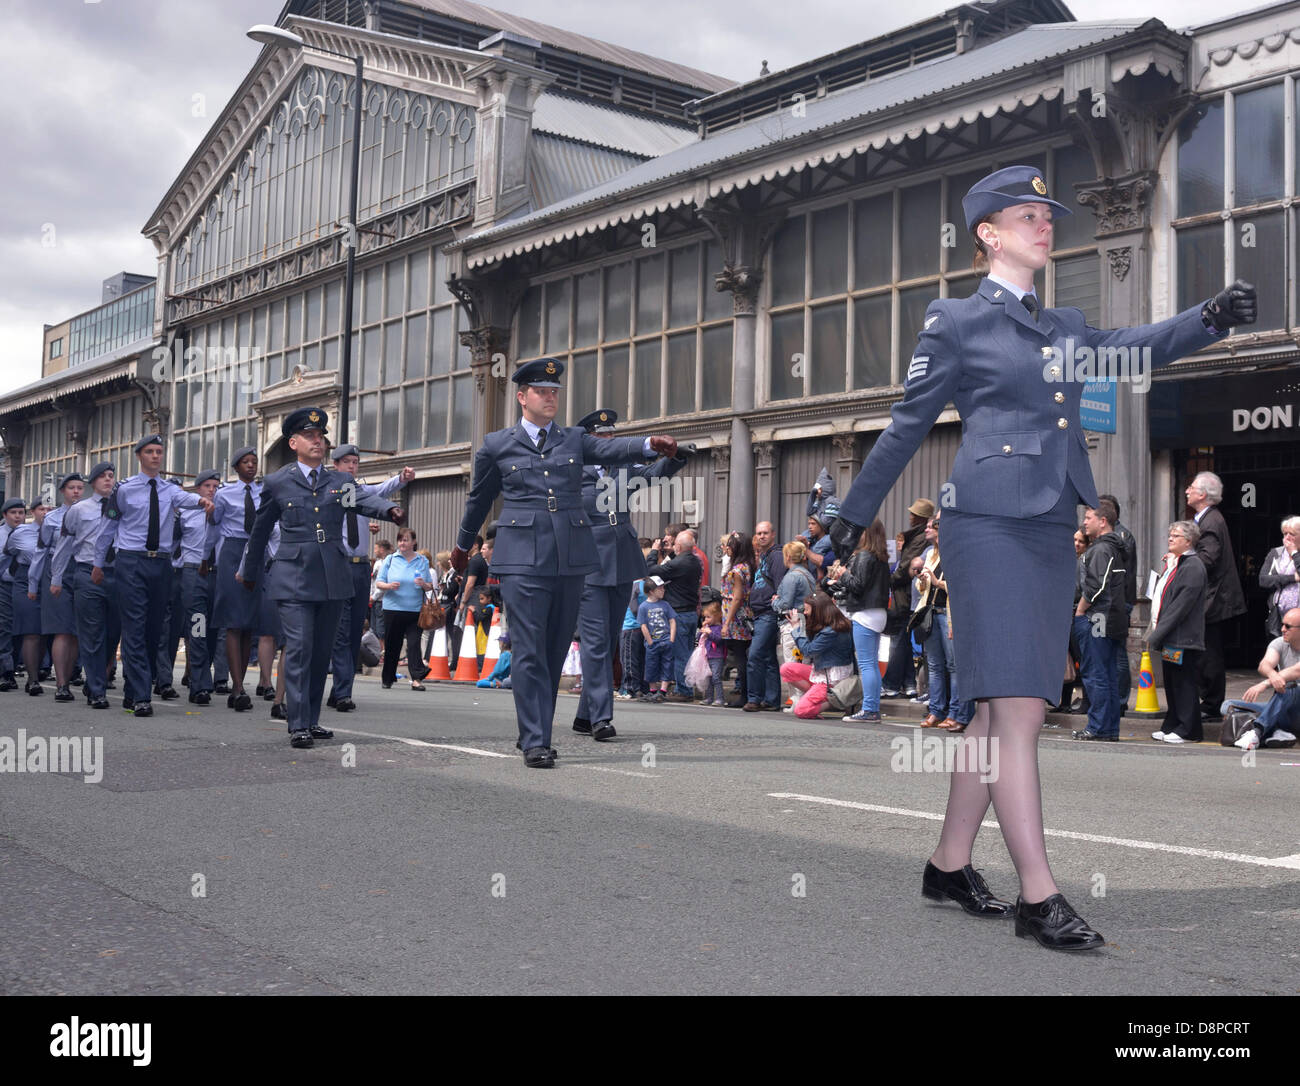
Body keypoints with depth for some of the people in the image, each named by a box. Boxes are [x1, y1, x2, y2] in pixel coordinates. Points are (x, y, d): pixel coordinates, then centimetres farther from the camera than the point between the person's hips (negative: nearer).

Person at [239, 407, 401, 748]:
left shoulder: (339, 481, 10)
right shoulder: (277, 483, 6)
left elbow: (365, 499, -11)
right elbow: (260, 531, 15)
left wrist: (390, 510, -34)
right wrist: (249, 573, 22)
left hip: (332, 579, 3)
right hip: (294, 578, -3)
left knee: (322, 651, 8)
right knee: (299, 649, -11)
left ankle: (312, 720, 18)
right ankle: (298, 725, -10)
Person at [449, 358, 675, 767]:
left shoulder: (574, 439, 15)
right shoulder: (497, 445, 10)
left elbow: (611, 449, -4)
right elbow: (478, 499, 22)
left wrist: (650, 444, -24)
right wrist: (462, 546, 30)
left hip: (571, 556, 3)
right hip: (523, 557, -3)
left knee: (556, 650, 7)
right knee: (530, 652, -8)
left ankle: (534, 731, 20)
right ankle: (535, 743, -7)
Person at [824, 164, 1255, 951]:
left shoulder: (1067, 325, 21)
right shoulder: (957, 322, 3)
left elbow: (1136, 348, 6)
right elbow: (909, 425, 6)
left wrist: (1213, 318, -12)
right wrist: (855, 514, 10)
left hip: (1052, 530, 7)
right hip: (992, 525, -7)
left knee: (999, 708, 9)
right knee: (1018, 709, -11)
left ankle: (951, 866, 19)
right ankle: (1039, 896, -8)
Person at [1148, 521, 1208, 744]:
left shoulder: (1193, 567, -13)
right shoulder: (1173, 563, 18)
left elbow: (1181, 606, -19)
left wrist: (1157, 634, -18)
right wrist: (1156, 632, 14)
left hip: (1183, 638, -9)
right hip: (1169, 638, 9)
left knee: (1183, 683, -4)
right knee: (1171, 683, 13)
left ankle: (1188, 730, 2)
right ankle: (1171, 727, 21)